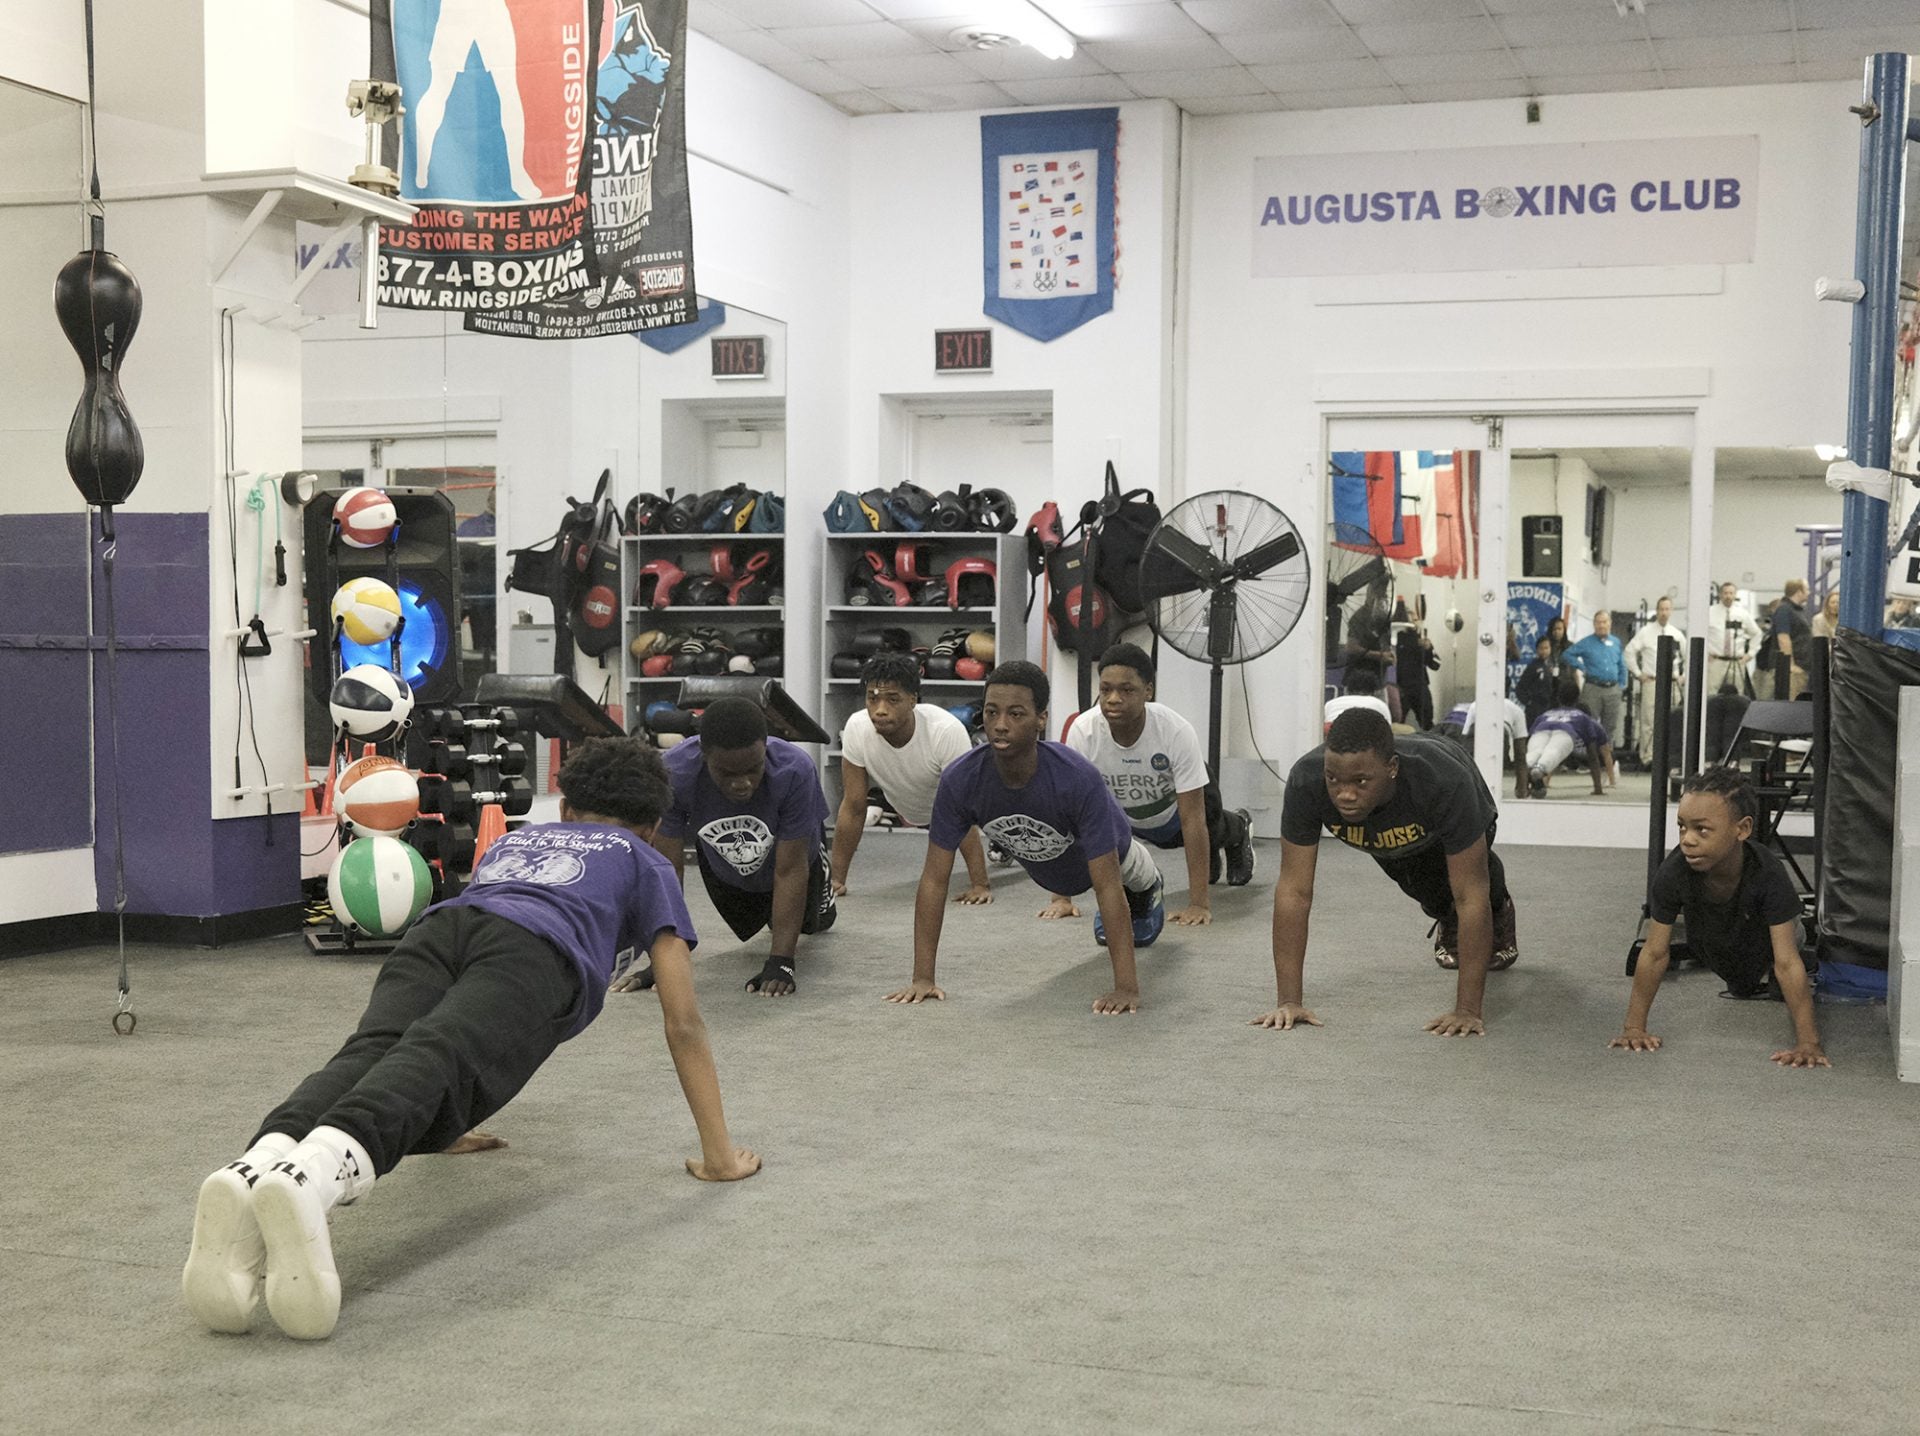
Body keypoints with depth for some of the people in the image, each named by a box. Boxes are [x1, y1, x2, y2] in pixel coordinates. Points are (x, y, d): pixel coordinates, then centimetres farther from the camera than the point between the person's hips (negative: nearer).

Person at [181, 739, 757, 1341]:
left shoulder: (511, 841, 47)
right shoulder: (645, 864, 34)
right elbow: (682, 1021, 27)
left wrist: (451, 1124, 66)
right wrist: (719, 1152, 31)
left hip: (436, 930, 4)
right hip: (533, 954, -4)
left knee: (367, 1058, -23)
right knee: (430, 1066, -30)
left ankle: (256, 1170, -57)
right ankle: (311, 1176, -63)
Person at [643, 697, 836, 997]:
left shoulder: (794, 771, -43)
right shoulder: (673, 772, -40)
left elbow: (789, 871, -36)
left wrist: (780, 962, -41)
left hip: (792, 852, -1)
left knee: (813, 921, 21)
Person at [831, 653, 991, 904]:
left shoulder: (947, 731, -43)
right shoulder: (857, 729, -33)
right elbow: (853, 808, -22)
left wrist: (980, 884, -38)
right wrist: (837, 878, -22)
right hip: (906, 808, 2)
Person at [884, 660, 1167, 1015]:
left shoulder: (1079, 780, -49)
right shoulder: (959, 781, -40)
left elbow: (1107, 885, -46)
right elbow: (934, 879, -33)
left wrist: (1127, 987, -49)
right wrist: (923, 977, -35)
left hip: (1102, 852, -2)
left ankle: (1149, 891, 66)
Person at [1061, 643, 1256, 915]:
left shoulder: (1177, 732, -42)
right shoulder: (1082, 732, -38)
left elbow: (1192, 820, -39)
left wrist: (1199, 903, -41)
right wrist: (1061, 897, -33)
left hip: (1181, 803, -2)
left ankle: (1239, 829, 47)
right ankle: (1209, 854, 58)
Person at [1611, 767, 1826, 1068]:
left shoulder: (1769, 874, -45)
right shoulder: (1673, 872, -39)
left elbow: (1787, 962, -45)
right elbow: (1655, 953, -30)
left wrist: (1808, 1042, -48)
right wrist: (1634, 1026, -31)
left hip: (1764, 946, -2)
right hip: (1712, 948, 2)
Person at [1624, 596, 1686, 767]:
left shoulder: (1677, 634, 11)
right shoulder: (1645, 632, 2)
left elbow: (1688, 657, 22)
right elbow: (1630, 651, 2)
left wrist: (1684, 676, 12)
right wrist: (1637, 673, -2)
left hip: (1672, 683, 3)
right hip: (1651, 682, -3)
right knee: (1649, 721, -8)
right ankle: (1647, 758, -7)